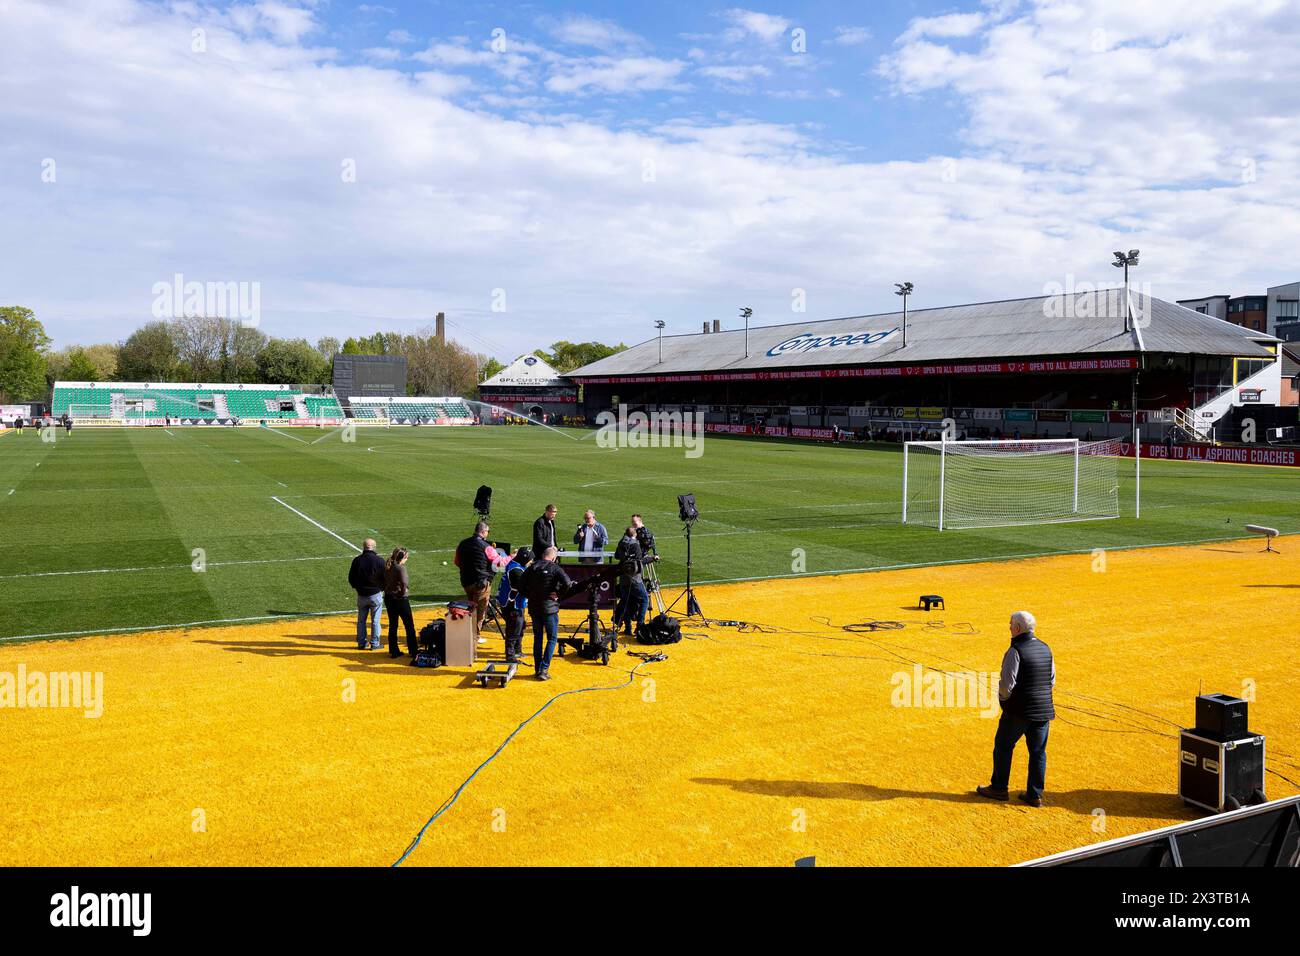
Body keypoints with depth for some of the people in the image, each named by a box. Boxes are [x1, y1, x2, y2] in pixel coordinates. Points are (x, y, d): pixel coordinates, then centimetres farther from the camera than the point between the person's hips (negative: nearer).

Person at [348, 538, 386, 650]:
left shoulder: (357, 560, -4)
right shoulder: (379, 560, -12)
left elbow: (351, 578, 3)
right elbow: (385, 577, -7)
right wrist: (382, 589, 10)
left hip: (361, 595, 3)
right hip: (376, 594, -3)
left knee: (361, 620, 14)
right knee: (375, 621, 6)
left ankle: (361, 643, 19)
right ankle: (374, 644, 10)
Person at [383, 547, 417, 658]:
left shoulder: (387, 567, 3)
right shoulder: (400, 568, -20)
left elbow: (384, 582, 6)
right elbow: (404, 583, -30)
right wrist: (404, 592, -13)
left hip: (388, 598, 7)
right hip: (400, 599, -7)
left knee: (392, 625, 15)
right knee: (409, 626, 7)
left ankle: (393, 651, 19)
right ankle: (413, 651, 13)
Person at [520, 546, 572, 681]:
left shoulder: (532, 567, 4)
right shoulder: (555, 568, -8)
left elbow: (521, 584, 5)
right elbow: (567, 584, -20)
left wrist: (529, 596, 12)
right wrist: (558, 593, -6)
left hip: (533, 608, 4)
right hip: (549, 608, -4)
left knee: (537, 638, 15)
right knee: (552, 639, 4)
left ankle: (537, 670, 15)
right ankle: (544, 669, -5)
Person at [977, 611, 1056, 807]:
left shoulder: (1015, 651, -17)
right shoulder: (1046, 649, 5)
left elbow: (1007, 683, -19)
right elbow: (1052, 680, 12)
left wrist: (1003, 697, 0)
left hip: (1018, 710, -6)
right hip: (1043, 710, 6)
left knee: (1003, 746, 10)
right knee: (1038, 751, 11)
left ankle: (999, 788, 18)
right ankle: (1035, 794, 15)